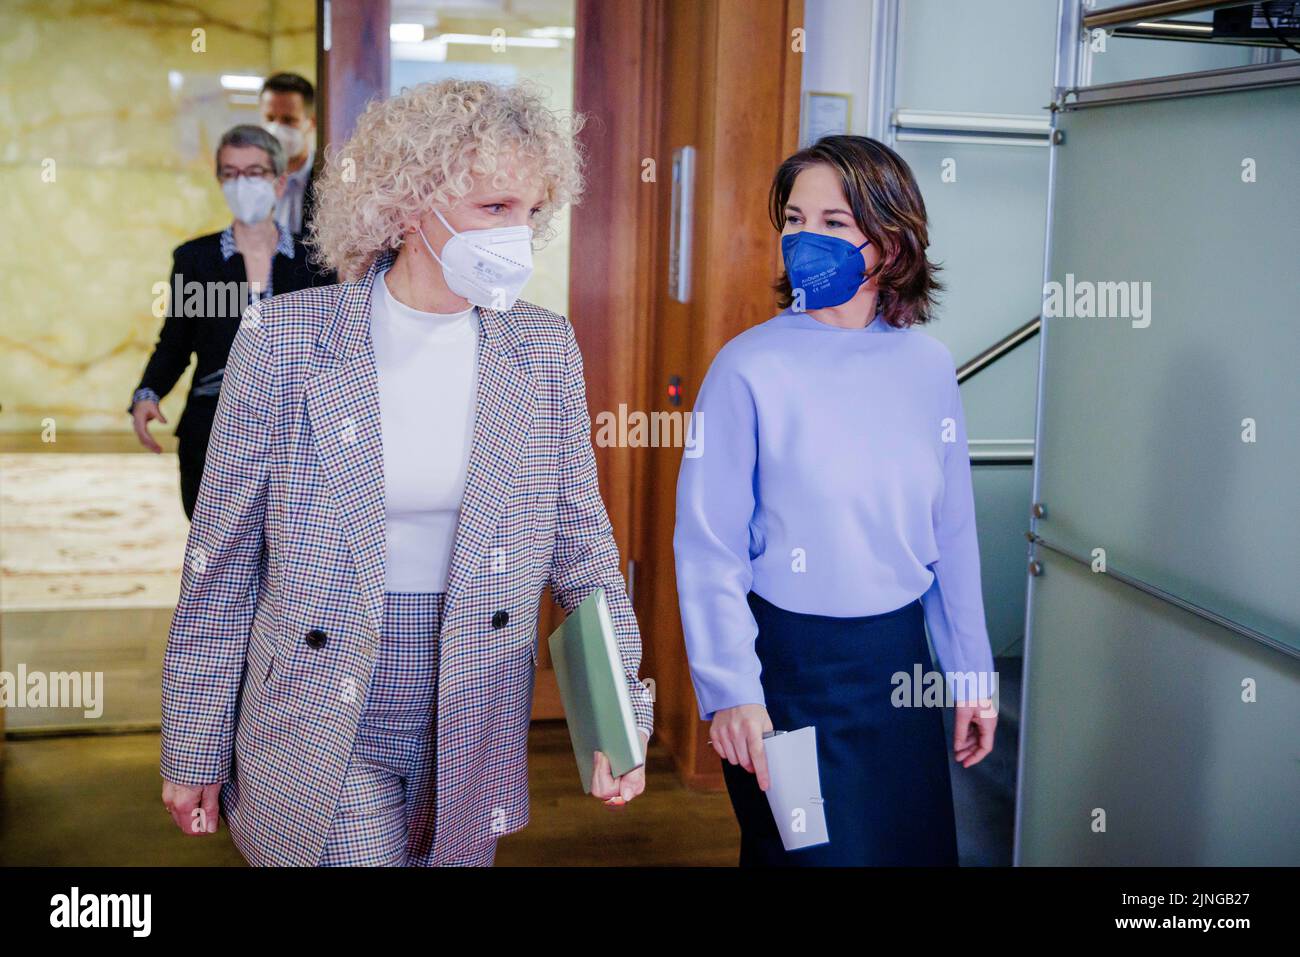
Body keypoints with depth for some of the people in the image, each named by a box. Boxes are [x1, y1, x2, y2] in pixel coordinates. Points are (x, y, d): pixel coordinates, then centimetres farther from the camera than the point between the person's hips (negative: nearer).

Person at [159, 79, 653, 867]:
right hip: (320, 738, -3)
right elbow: (222, 559, -4)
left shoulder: (544, 347, -2)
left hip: (477, 741, 3)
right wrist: (194, 749, 0)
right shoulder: (285, 338, -10)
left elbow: (580, 541, 4)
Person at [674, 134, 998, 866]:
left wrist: (972, 672, 9)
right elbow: (709, 547, -12)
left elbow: (953, 535, 7)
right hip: (790, 662, -4)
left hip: (898, 660, 4)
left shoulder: (929, 366, 0)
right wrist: (731, 691, -17)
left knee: (914, 843, 17)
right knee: (803, 850, 8)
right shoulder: (751, 367, -12)